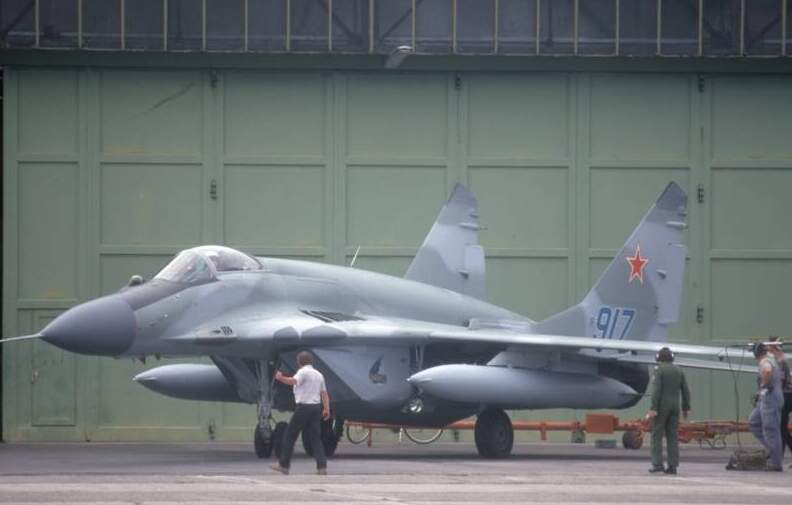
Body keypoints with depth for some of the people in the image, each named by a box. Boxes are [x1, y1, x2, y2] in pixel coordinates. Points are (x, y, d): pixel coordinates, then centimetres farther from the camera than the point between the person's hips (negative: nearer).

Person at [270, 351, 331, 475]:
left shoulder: (303, 372, -8)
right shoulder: (318, 374, 16)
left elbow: (294, 381, -29)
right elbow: (324, 393, 14)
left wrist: (281, 378, -41)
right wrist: (326, 409, 13)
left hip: (303, 407, -7)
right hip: (316, 407, 7)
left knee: (290, 435, 4)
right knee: (315, 438, 6)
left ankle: (284, 465, 8)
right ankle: (322, 466, -5)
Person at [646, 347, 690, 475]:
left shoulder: (659, 370, -8)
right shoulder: (678, 371, 10)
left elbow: (656, 390, -16)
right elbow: (685, 391, 9)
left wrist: (653, 409, -19)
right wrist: (686, 408, 16)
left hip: (661, 405, -5)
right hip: (675, 406, 5)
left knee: (657, 435, 0)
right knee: (672, 436, 5)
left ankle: (657, 464, -8)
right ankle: (672, 466, 1)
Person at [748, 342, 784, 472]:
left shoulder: (765, 362, -12)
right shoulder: (771, 362, 18)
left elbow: (767, 371, -38)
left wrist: (765, 384, -22)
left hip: (770, 398, -10)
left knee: (771, 431, -7)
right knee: (753, 423, 15)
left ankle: (776, 463, -5)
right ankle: (773, 448, 9)